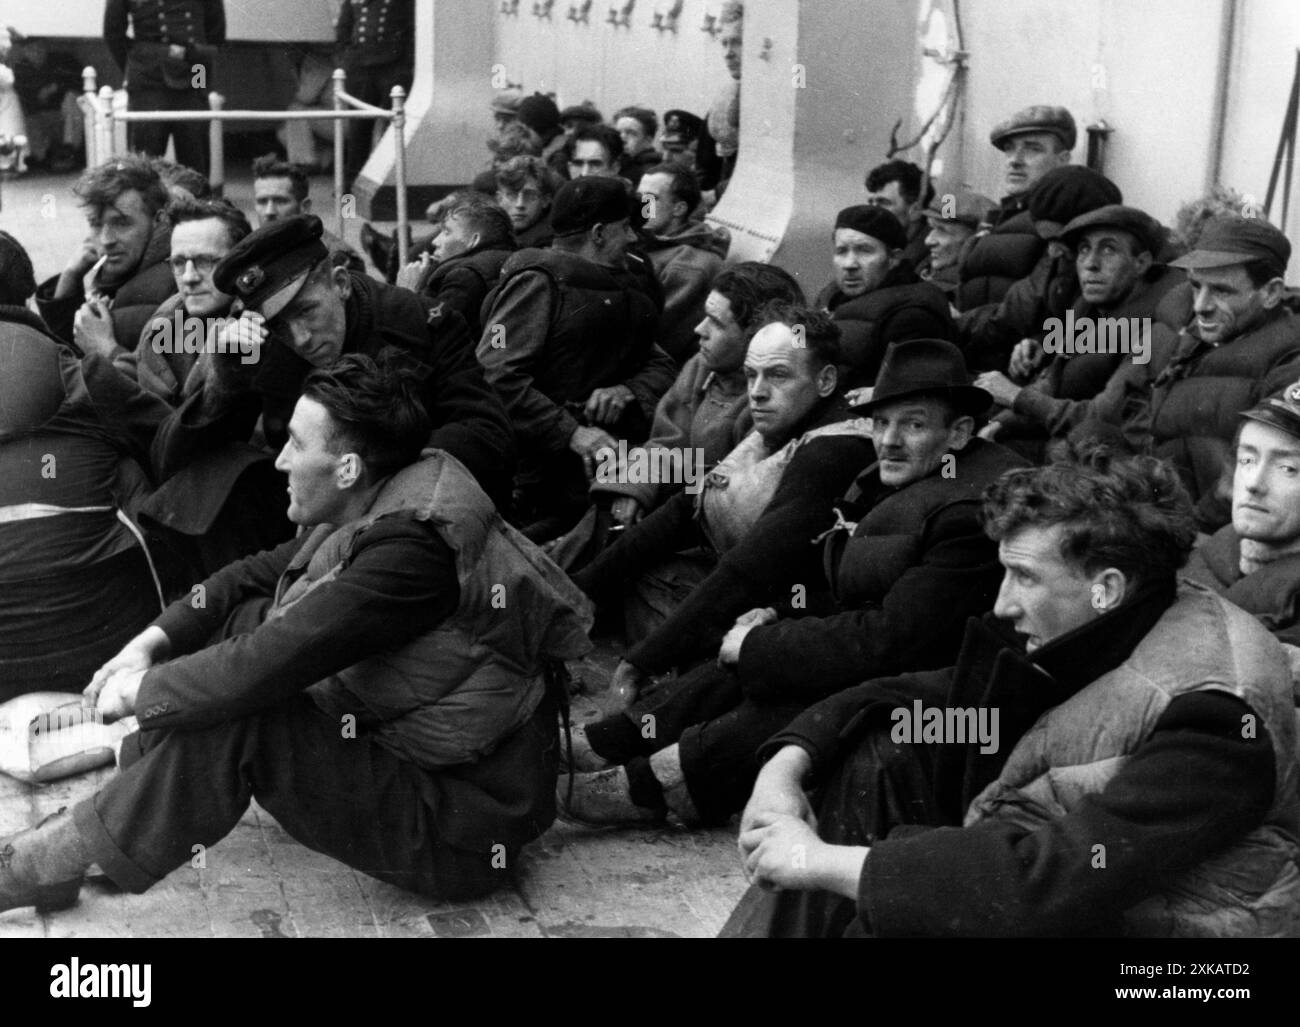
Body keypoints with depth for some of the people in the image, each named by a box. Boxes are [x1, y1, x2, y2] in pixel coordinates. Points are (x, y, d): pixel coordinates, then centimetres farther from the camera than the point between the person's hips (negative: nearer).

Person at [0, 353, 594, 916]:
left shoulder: (412, 548, -28)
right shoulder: (375, 510, 1)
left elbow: (264, 669, -31)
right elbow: (257, 575, 15)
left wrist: (140, 691, -15)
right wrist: (153, 641, 3)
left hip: (462, 836, -10)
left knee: (230, 724, -24)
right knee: (244, 619, 6)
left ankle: (50, 864, -8)